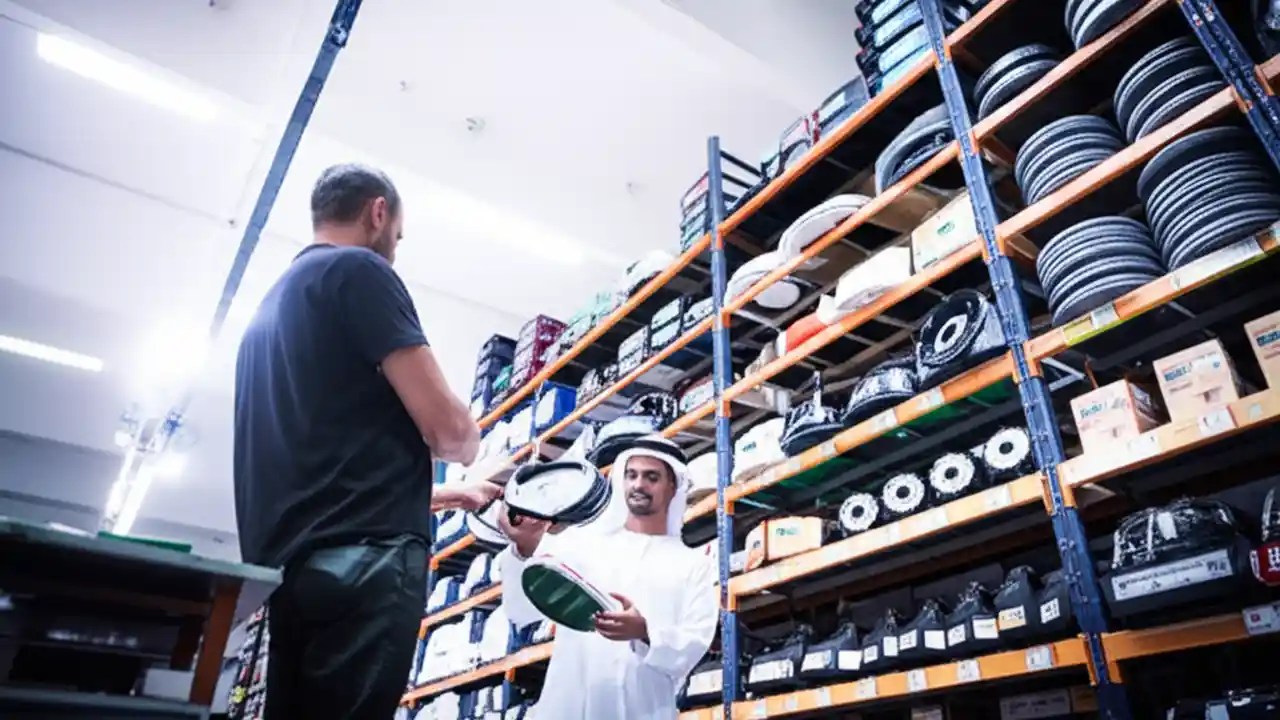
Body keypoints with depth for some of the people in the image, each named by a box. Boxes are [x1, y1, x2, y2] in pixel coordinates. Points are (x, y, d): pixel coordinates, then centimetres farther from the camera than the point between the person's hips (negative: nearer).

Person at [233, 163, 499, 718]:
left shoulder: (271, 305, 24)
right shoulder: (359, 270, -3)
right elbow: (447, 428, -13)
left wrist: (452, 497, 34)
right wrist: (469, 443, 12)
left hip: (288, 563, 9)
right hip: (362, 560, -9)